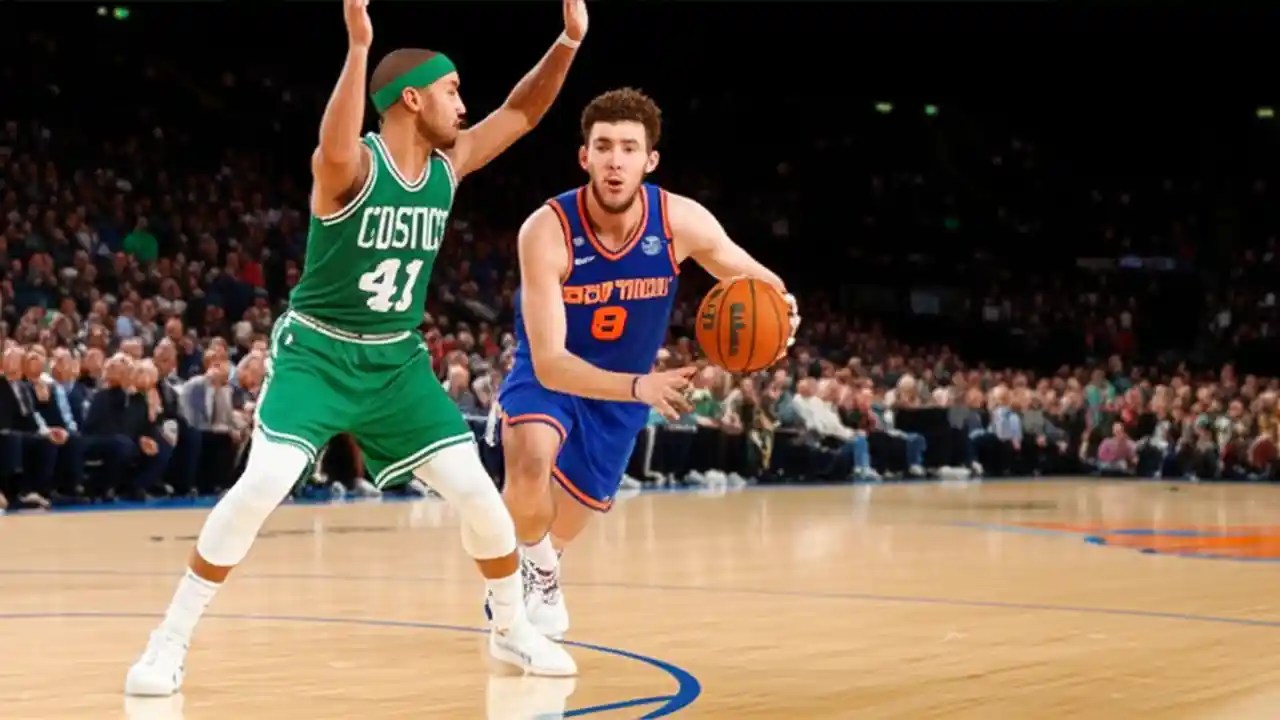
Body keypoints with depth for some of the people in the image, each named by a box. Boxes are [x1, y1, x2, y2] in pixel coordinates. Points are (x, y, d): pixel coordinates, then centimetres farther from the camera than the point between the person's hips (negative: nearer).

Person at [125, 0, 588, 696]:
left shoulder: (448, 166, 0)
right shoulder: (352, 166, -19)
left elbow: (519, 113, 9)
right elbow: (333, 149, -45)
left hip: (397, 361, 6)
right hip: (317, 353, -6)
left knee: (475, 488, 0)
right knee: (262, 485, -21)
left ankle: (513, 629, 22)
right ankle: (170, 642, -9)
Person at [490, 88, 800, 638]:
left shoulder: (682, 221, -24)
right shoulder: (547, 231, -33)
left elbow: (759, 283, -7)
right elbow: (549, 363, -35)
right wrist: (639, 387, -50)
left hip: (624, 387, 3)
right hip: (550, 373, -3)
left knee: (569, 517, 17)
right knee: (531, 461, -35)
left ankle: (542, 565, 57)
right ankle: (539, 564, -1)